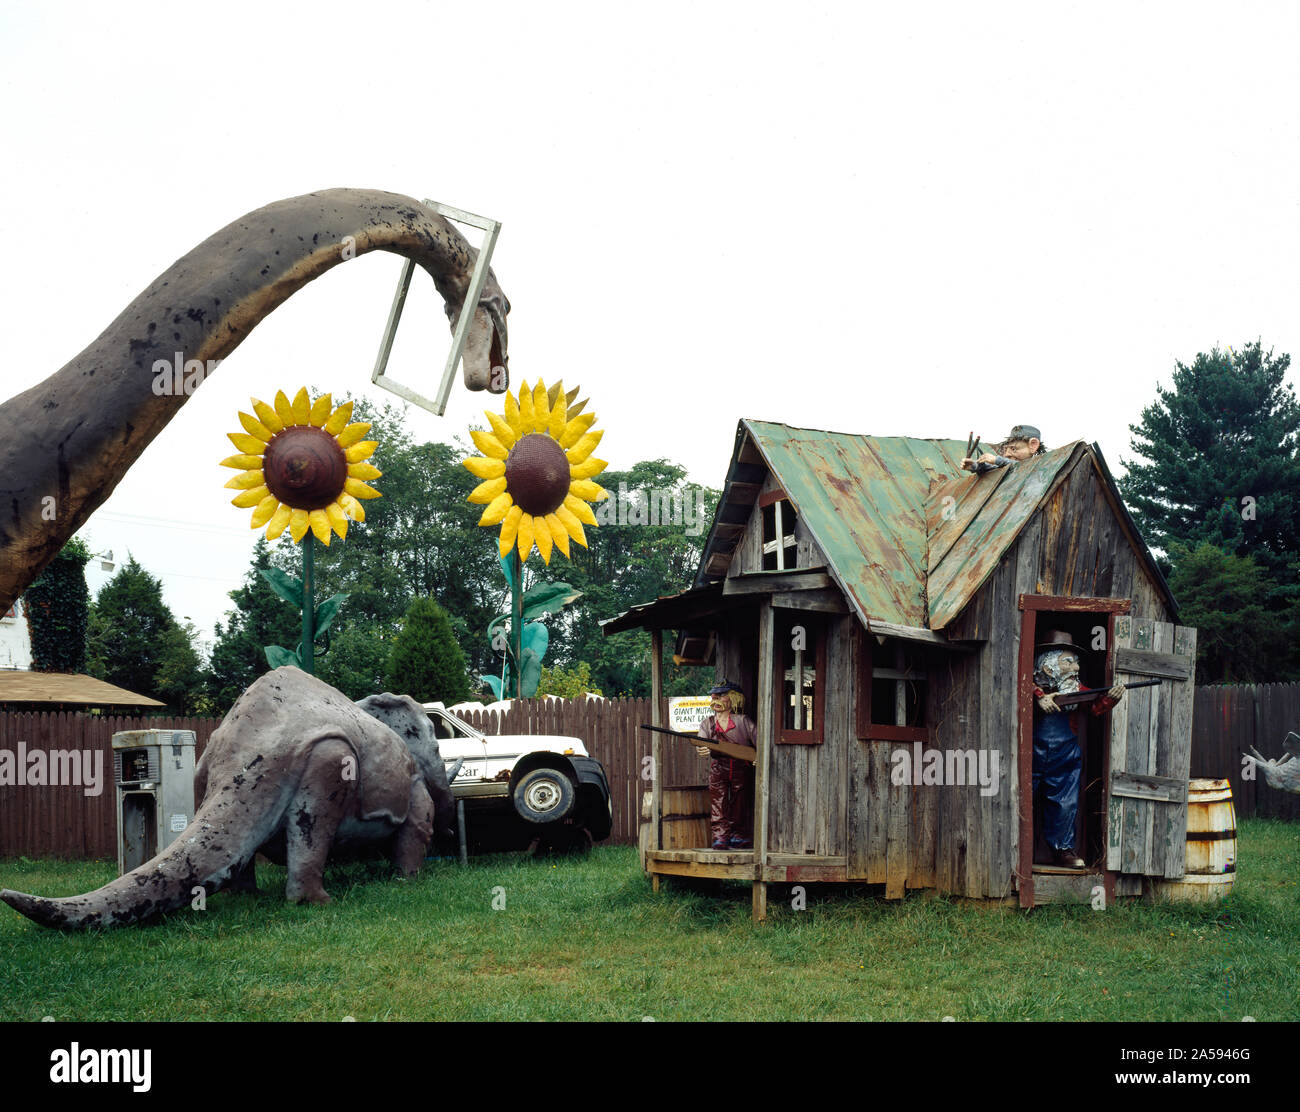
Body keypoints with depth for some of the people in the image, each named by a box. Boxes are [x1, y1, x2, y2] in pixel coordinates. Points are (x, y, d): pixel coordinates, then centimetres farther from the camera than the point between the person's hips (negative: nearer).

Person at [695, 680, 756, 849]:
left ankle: (738, 837, 13)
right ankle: (720, 837, -8)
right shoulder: (708, 723, 10)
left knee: (739, 806, 3)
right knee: (718, 803, -8)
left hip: (741, 770, -1)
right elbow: (701, 743, -4)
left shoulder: (743, 721, 3)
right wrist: (701, 750, -28)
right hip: (718, 770, 1)